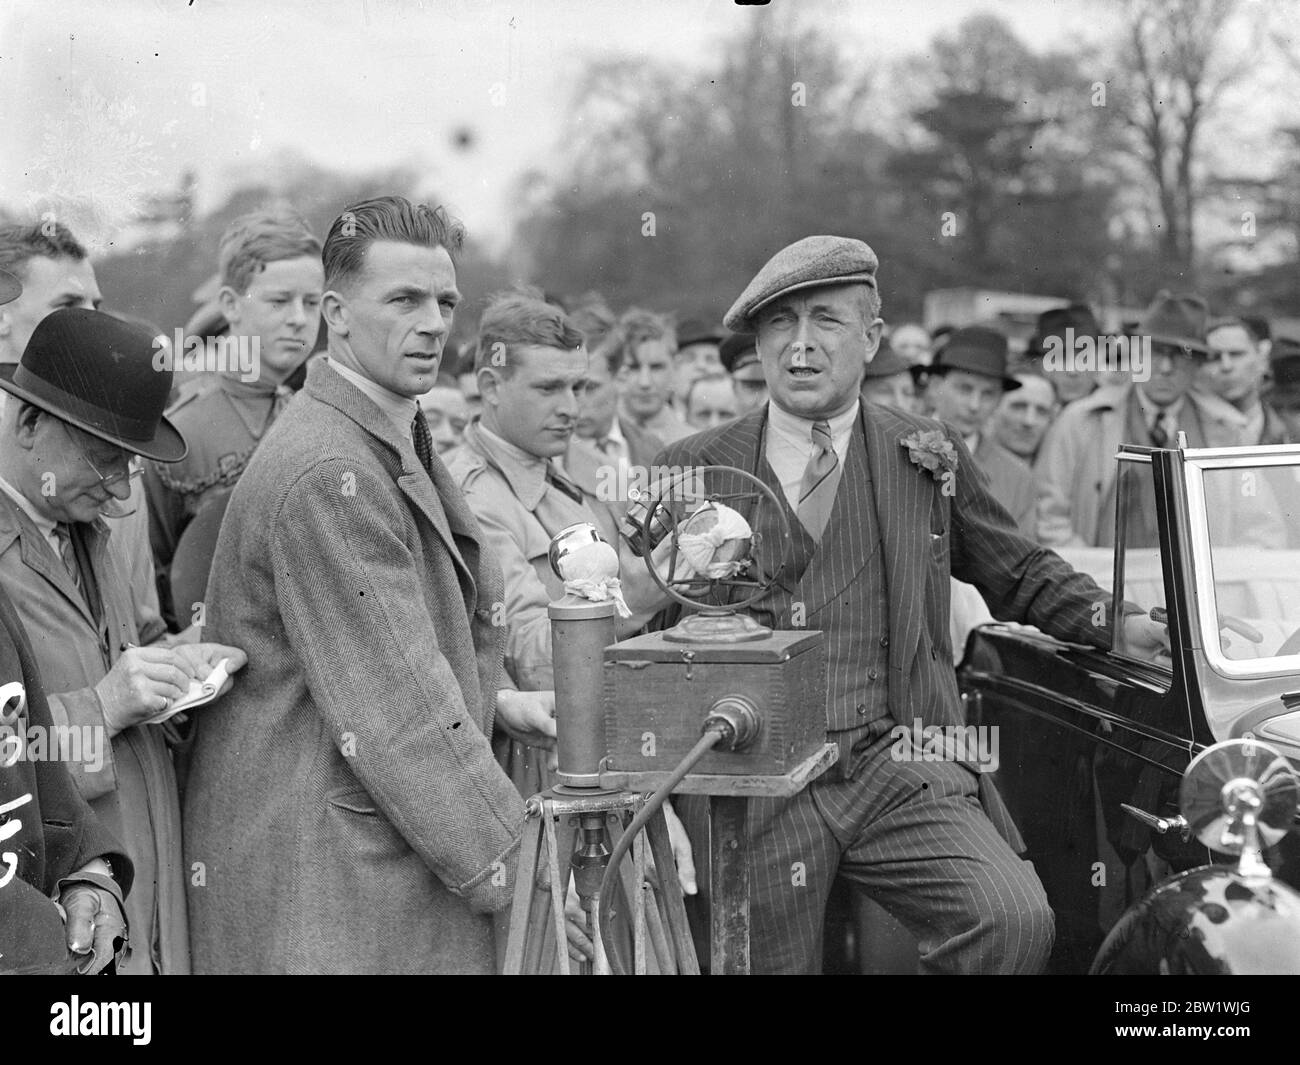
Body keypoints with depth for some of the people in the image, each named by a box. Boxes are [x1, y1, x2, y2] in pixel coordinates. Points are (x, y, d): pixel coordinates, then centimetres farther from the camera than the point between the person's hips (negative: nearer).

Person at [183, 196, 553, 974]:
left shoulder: (395, 438, 13)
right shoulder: (327, 472, -20)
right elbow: (392, 707, -21)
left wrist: (497, 704, 8)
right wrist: (504, 859, -16)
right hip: (318, 878, -10)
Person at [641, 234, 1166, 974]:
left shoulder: (927, 456, 8)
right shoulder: (695, 470, 6)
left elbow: (1021, 574, 17)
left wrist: (1118, 623, 6)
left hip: (900, 771, 0)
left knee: (1017, 920, -22)